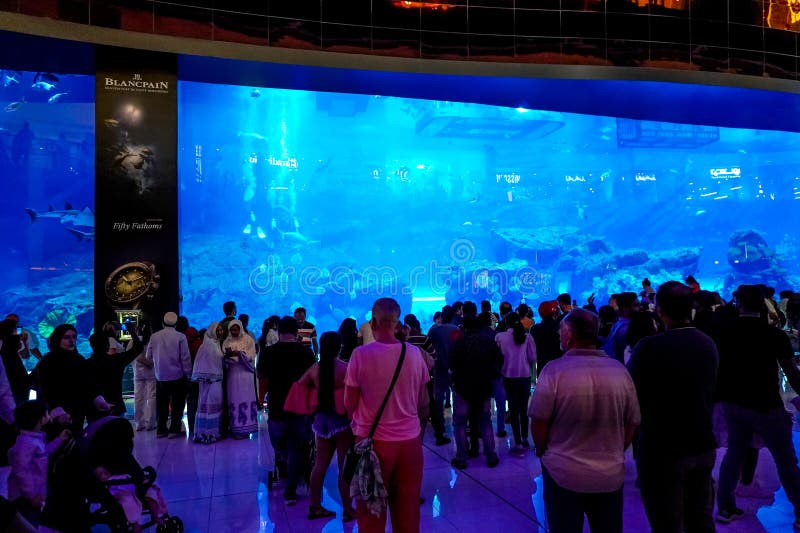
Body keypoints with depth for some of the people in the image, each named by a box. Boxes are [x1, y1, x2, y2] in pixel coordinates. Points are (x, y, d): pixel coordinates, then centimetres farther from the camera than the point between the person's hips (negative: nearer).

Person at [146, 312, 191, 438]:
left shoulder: (154, 336, -1)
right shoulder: (180, 337, -12)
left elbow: (149, 356, 4)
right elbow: (185, 358, -11)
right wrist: (188, 374, -3)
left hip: (160, 376, 4)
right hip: (177, 375, -4)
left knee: (162, 404, 14)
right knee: (177, 404, 6)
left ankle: (161, 429, 19)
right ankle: (174, 429, 6)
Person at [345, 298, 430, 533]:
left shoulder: (361, 354, -12)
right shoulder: (414, 353, -4)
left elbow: (349, 404, -5)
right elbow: (423, 402, 5)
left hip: (372, 441, -2)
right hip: (409, 440, 3)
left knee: (372, 512, 13)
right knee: (408, 510, 16)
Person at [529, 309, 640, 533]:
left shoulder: (554, 370, -16)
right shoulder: (619, 370, -5)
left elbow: (539, 422, -12)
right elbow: (631, 424, 4)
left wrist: (543, 452, 8)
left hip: (564, 474, -3)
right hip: (610, 475, 3)